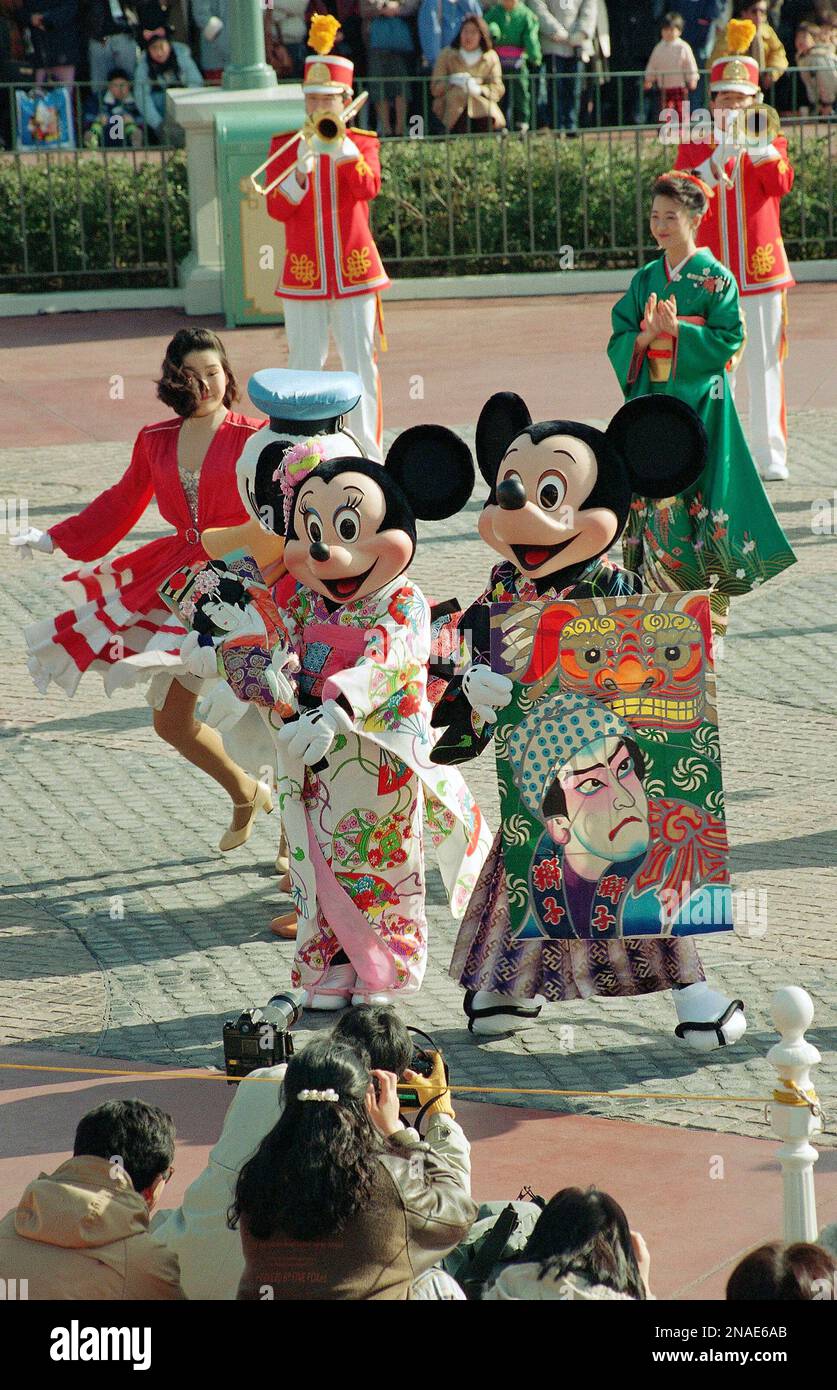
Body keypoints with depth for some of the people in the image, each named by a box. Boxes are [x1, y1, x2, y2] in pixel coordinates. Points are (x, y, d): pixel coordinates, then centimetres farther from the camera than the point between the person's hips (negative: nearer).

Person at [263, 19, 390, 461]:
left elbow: (369, 188, -15)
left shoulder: (361, 143, 4)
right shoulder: (284, 145, 5)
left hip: (354, 271, 0)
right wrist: (300, 167, -21)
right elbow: (276, 208, -6)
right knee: (304, 367, 3)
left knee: (361, 365, 0)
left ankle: (367, 453, 4)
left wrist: (341, 146, -25)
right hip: (303, 272, 1)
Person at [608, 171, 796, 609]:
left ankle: (707, 604, -1)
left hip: (700, 403, -4)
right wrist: (646, 335, -13)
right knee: (653, 495, 1)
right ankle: (659, 595, 6)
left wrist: (677, 330, -19)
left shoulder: (716, 278, -3)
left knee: (694, 495, -7)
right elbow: (618, 342, 8)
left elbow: (728, 339, -9)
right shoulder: (645, 279, 11)